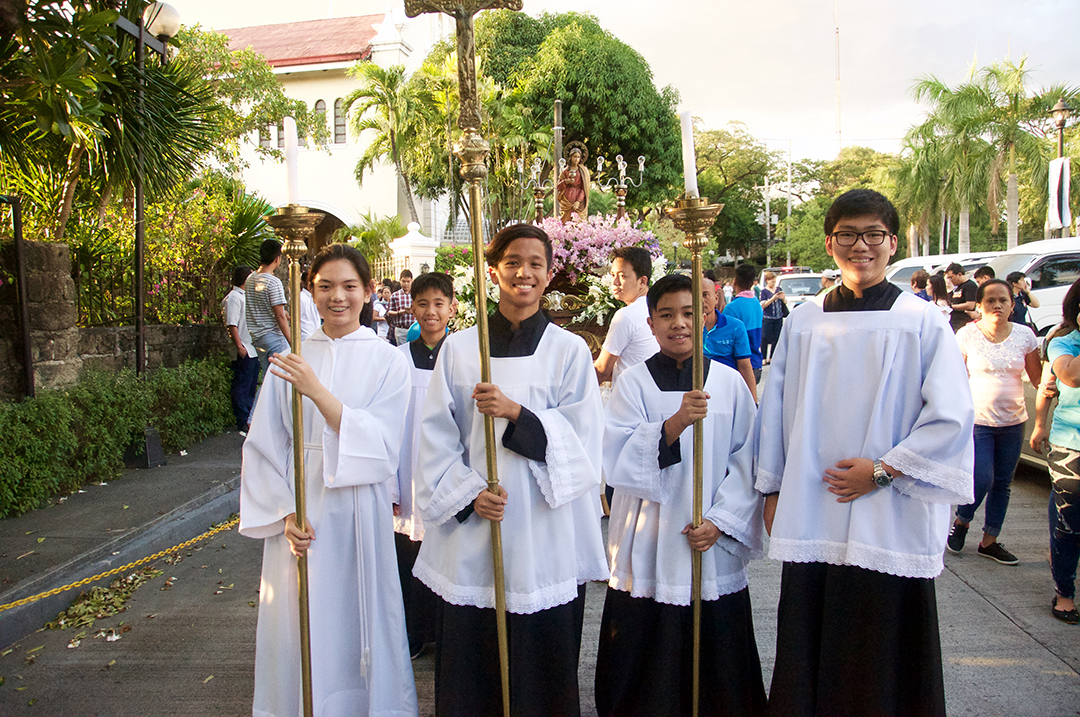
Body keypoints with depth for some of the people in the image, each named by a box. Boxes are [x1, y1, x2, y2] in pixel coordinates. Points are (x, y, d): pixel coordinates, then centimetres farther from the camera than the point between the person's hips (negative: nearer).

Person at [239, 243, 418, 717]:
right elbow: (263, 446, 3)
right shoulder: (291, 361, 4)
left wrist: (318, 391, -22)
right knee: (300, 632, 9)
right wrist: (285, 514, -9)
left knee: (358, 621, 7)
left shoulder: (388, 362, -1)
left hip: (358, 513, -2)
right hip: (299, 518, 2)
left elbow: (381, 444, -13)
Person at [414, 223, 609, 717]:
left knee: (542, 662, 8)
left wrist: (517, 413, -18)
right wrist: (468, 492, -11)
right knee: (469, 667, 10)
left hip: (545, 531, -1)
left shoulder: (569, 351, 2)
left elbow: (584, 437, -4)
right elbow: (437, 436, 3)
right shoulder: (458, 348, 4)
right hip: (471, 530, 1)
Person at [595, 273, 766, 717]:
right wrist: (674, 425, -25)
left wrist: (720, 521, -7)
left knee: (715, 662, 11)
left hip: (714, 549, 1)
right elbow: (617, 460, -12)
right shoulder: (633, 384, -1)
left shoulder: (729, 383, 4)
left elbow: (746, 462, 3)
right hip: (649, 547, -1)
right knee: (646, 670, 7)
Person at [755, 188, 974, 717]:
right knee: (808, 651, 10)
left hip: (888, 522, -2)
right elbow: (776, 407, 11)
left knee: (882, 654, 6)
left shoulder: (922, 322, -1)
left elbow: (951, 416, -5)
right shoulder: (803, 322, 7)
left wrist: (882, 469, -12)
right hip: (811, 519, 3)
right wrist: (773, 489, 10)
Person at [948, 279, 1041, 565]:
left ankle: (989, 541, 23)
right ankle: (961, 522, 20)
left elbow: (1039, 378, 6)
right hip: (977, 420, -3)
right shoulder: (967, 335, -6)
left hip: (1013, 421, 3)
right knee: (982, 480, -10)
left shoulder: (1025, 335, 0)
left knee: (1002, 483, 9)